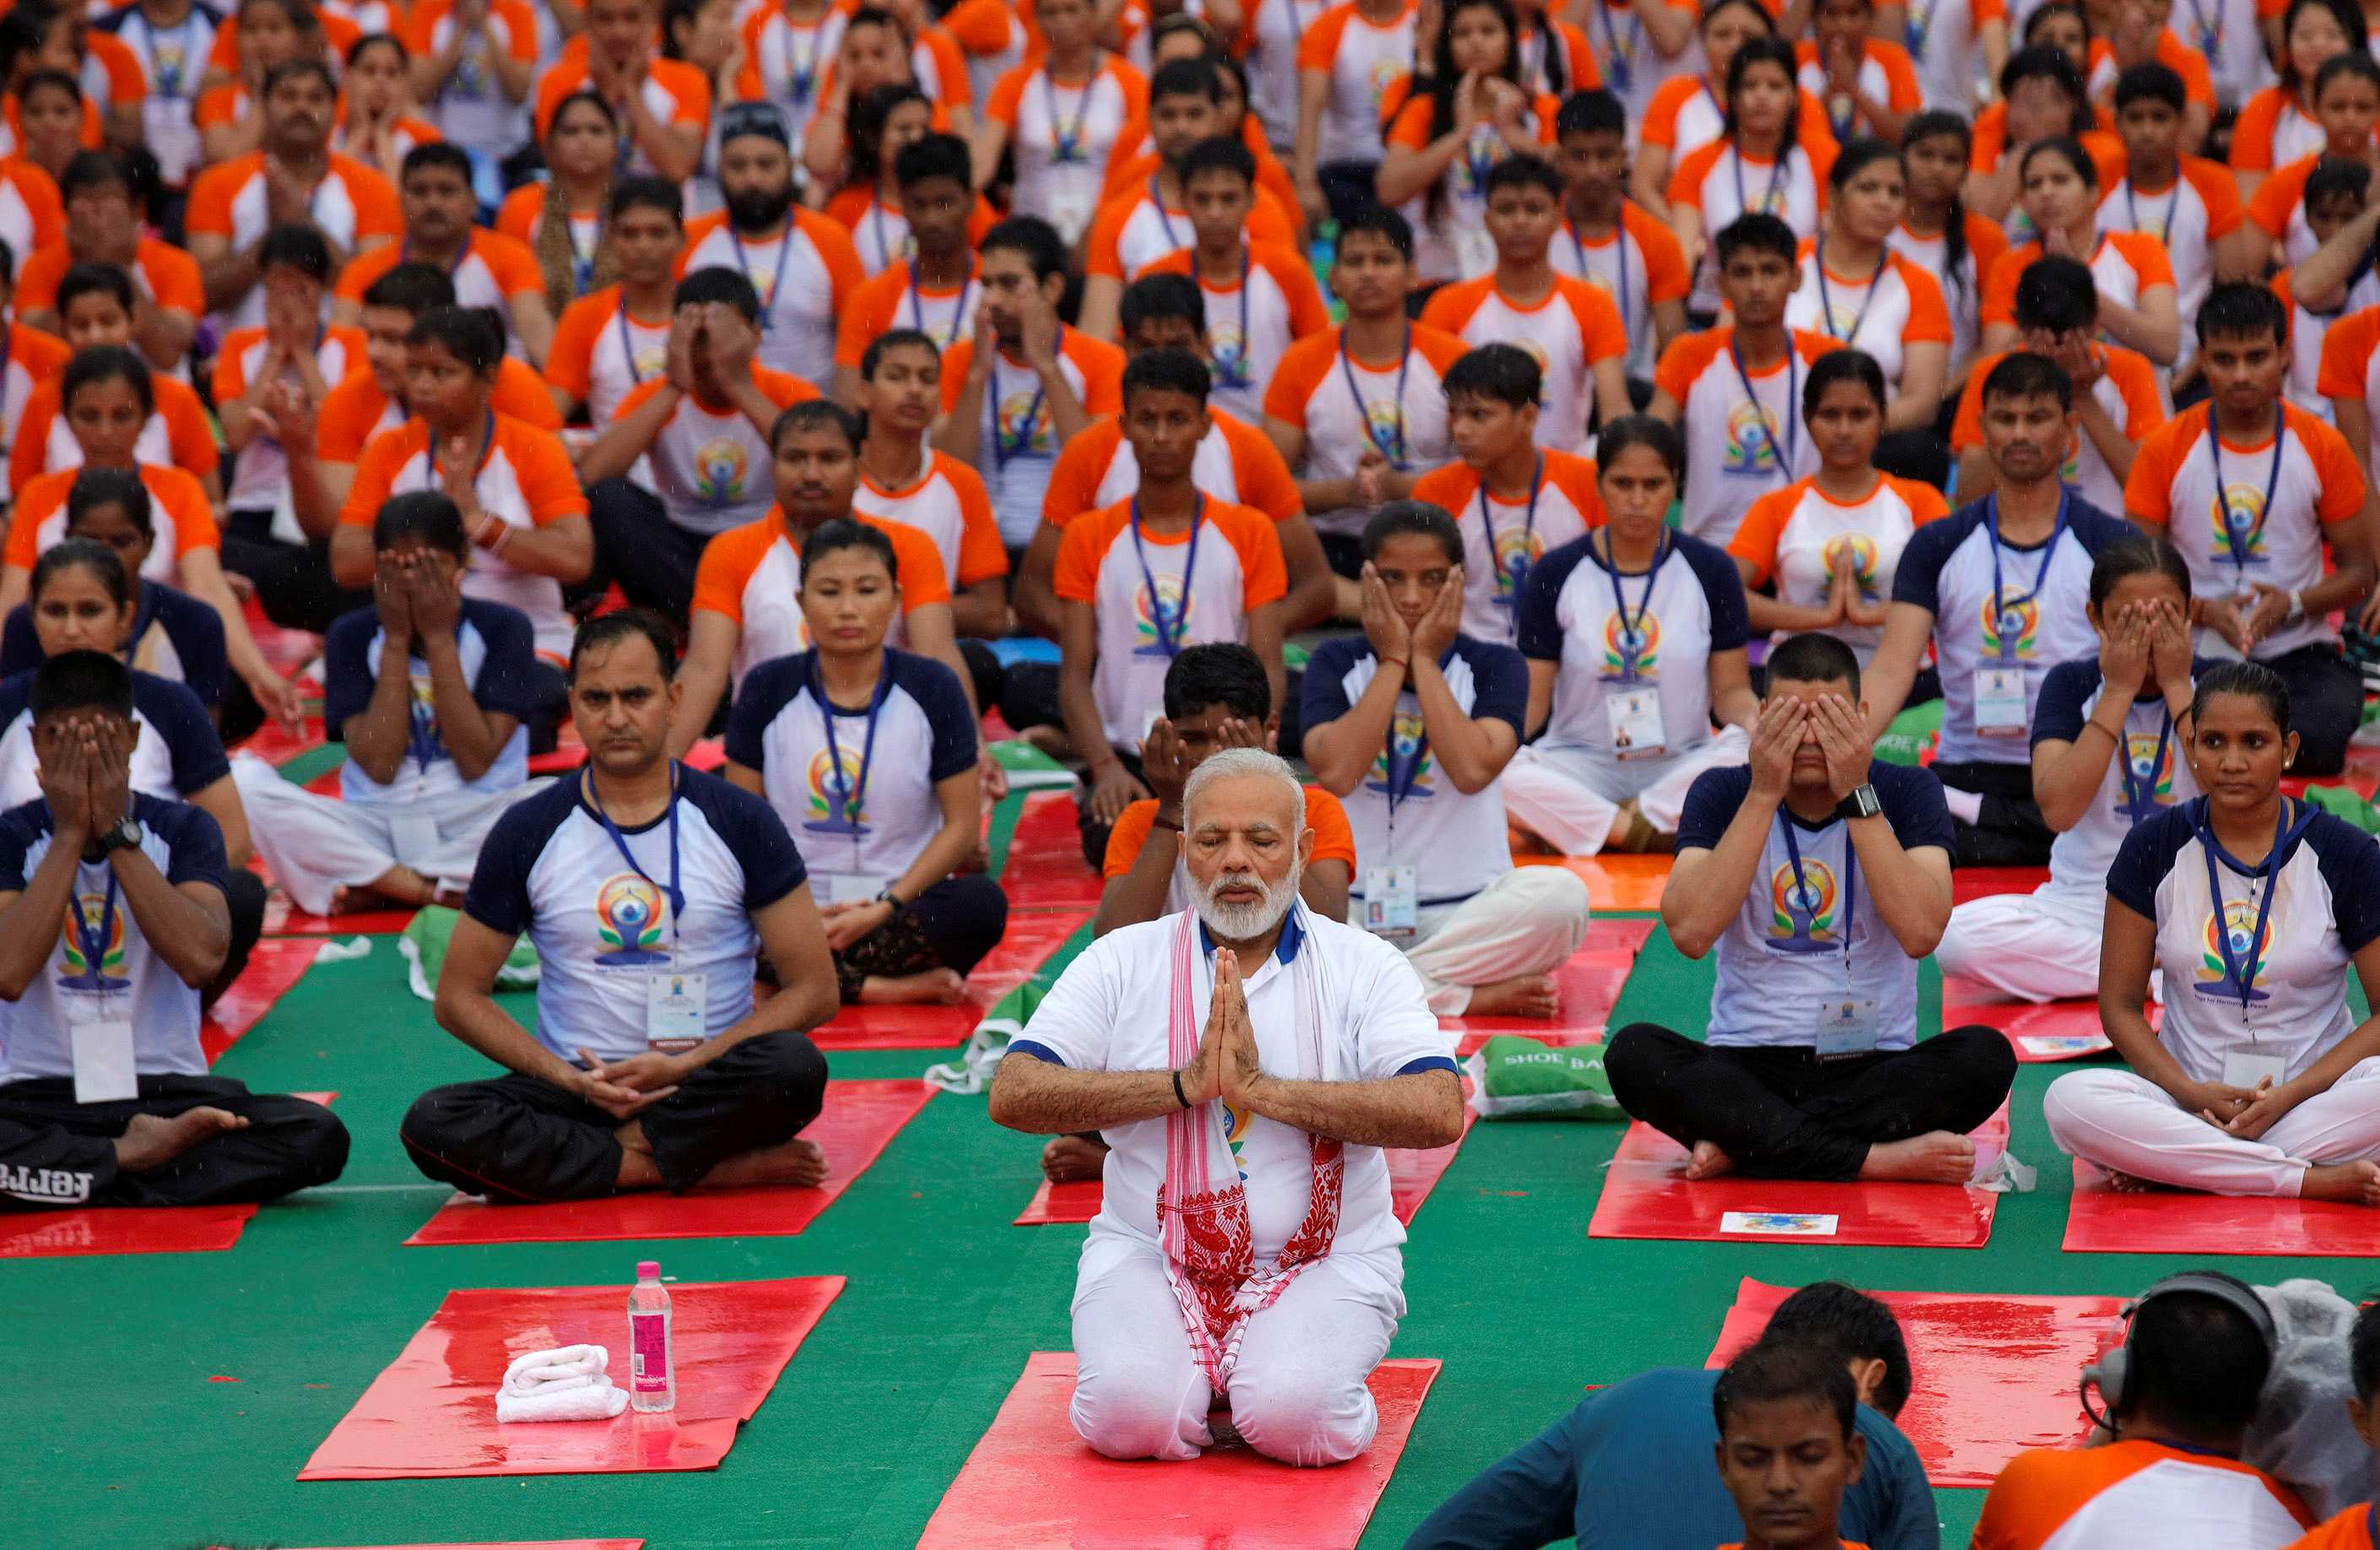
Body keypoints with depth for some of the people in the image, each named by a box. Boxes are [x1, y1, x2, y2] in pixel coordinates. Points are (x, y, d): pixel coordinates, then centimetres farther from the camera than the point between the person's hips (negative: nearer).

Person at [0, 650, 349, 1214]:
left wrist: (115, 833, -14)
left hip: (166, 1087, 2)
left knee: (318, 1135, -27)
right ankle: (134, 1156, -16)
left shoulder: (184, 829, 3)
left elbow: (201, 959, -16)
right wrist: (70, 834, -14)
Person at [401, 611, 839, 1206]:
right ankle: (713, 1169, -28)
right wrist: (568, 1078, -9)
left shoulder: (740, 821, 2)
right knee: (432, 1124, -29)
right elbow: (460, 996, 7)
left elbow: (814, 990, 0)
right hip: (576, 1085, 1)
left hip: (706, 1086, -1)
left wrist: (685, 1066, -12)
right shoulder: (528, 832, 4)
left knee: (794, 1066, -34)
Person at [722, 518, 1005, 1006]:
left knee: (983, 902, -33)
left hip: (902, 904, 0)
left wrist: (887, 908, -14)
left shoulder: (931, 688, 2)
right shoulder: (769, 689, 4)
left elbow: (962, 824, 0)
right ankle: (894, 985, -28)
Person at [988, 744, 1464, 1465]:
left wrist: (1263, 1089, -20)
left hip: (1324, 1263, -1)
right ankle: (1188, 1373, 8)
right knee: (1129, 1413, -27)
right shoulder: (1123, 961, 5)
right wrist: (1186, 1085, -15)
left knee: (1294, 1418, -29)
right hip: (1149, 1259, 1)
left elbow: (1438, 1111, -14)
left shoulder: (1363, 967, 2)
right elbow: (1014, 1095, -6)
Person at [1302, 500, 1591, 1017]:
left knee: (1561, 896, -33)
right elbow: (1335, 773, -14)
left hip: (1466, 913, -1)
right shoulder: (1335, 663, 5)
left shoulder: (1495, 665, 2)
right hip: (1353, 911, 1)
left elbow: (1473, 770, -17)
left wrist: (1425, 660, -10)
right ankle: (1474, 997, -26)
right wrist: (1393, 661, -9)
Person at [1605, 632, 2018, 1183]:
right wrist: (1764, 793, -17)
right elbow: (1690, 932, -17)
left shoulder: (1907, 791, 0)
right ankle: (1877, 1158, -30)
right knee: (1633, 1053, -29)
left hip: (1873, 1068, 0)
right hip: (1750, 1066, 0)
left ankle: (1742, 1144, -25)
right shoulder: (1722, 793, 0)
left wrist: (1856, 797, -17)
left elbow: (1921, 932, -17)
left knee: (1985, 1054, -29)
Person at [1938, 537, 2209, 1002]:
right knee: (1958, 936, -29)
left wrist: (2177, 687, -13)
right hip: (2084, 905, 1)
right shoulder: (2071, 684, 0)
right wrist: (2120, 690, -15)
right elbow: (2057, 809, -16)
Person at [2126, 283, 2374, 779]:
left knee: (2317, 736, -32)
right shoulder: (2165, 449, 1)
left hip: (2298, 651, 1)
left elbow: (2359, 571, 7)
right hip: (2196, 653, -1)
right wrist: (2207, 612, -16)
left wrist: (2294, 603, -13)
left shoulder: (2323, 448, 3)